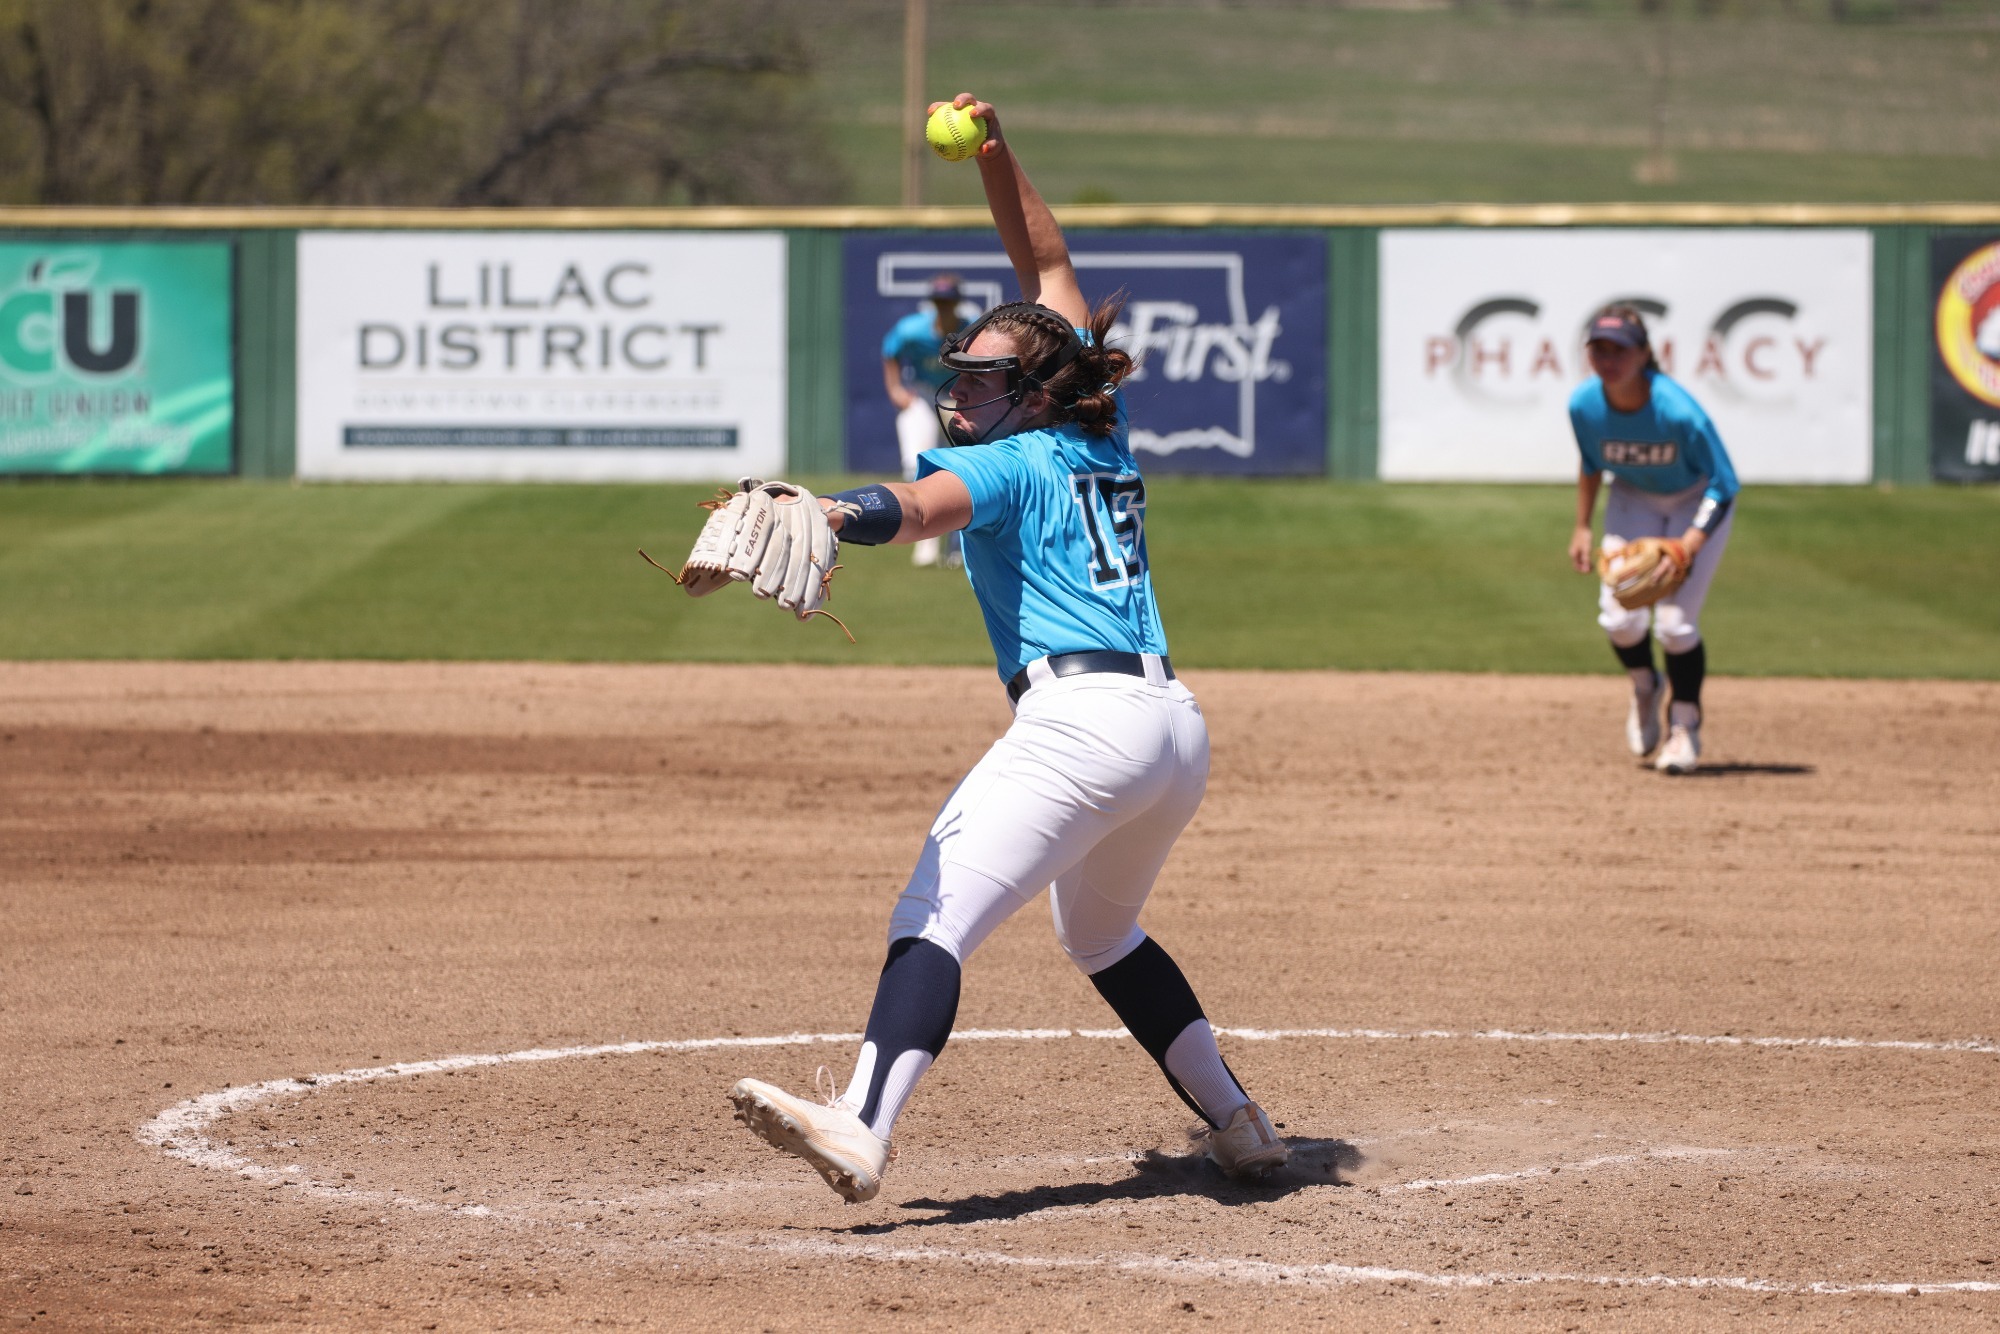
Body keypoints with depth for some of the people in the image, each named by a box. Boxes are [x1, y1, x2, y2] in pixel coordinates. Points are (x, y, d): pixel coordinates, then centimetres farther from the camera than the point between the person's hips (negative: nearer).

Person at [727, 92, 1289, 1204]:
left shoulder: (1009, 464, 2)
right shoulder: (1101, 438, 23)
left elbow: (915, 508, -22)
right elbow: (1048, 264, 33)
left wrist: (811, 514, -40)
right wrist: (995, 153, 25)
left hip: (1079, 720, -9)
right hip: (1178, 729, 9)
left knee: (935, 916, -21)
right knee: (1103, 935, 32)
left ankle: (862, 1131, -41)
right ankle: (1237, 1123, 33)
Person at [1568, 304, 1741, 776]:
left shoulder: (1678, 411, -35)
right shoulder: (1584, 405, -21)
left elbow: (1722, 485, -25)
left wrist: (1689, 544, -36)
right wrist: (1582, 527, 3)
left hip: (1696, 503, -4)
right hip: (1633, 501, 4)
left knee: (1675, 622, -13)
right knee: (1620, 616, -11)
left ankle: (1685, 727, 13)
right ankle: (1644, 688, 24)